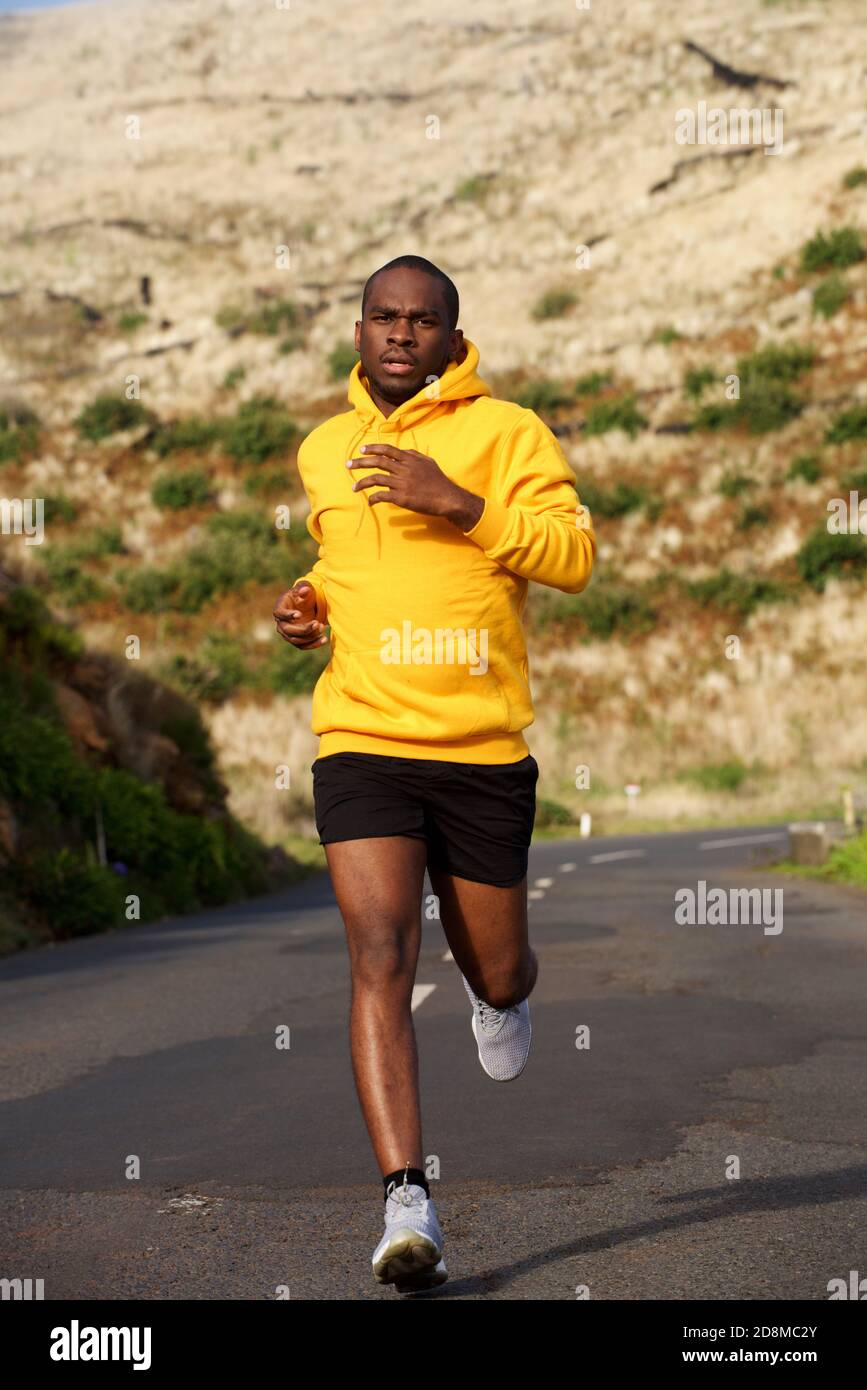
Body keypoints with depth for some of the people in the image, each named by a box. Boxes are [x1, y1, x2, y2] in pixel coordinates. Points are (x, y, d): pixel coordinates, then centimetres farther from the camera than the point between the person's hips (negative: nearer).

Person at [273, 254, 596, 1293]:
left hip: (485, 747, -1)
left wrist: (460, 502, -20)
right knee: (380, 958, -16)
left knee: (495, 972, 12)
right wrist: (313, 602, 10)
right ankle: (408, 1207, -19)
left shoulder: (505, 431, 0)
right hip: (361, 741, 2)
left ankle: (497, 993, 52)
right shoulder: (322, 450, 14)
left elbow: (575, 555, -10)